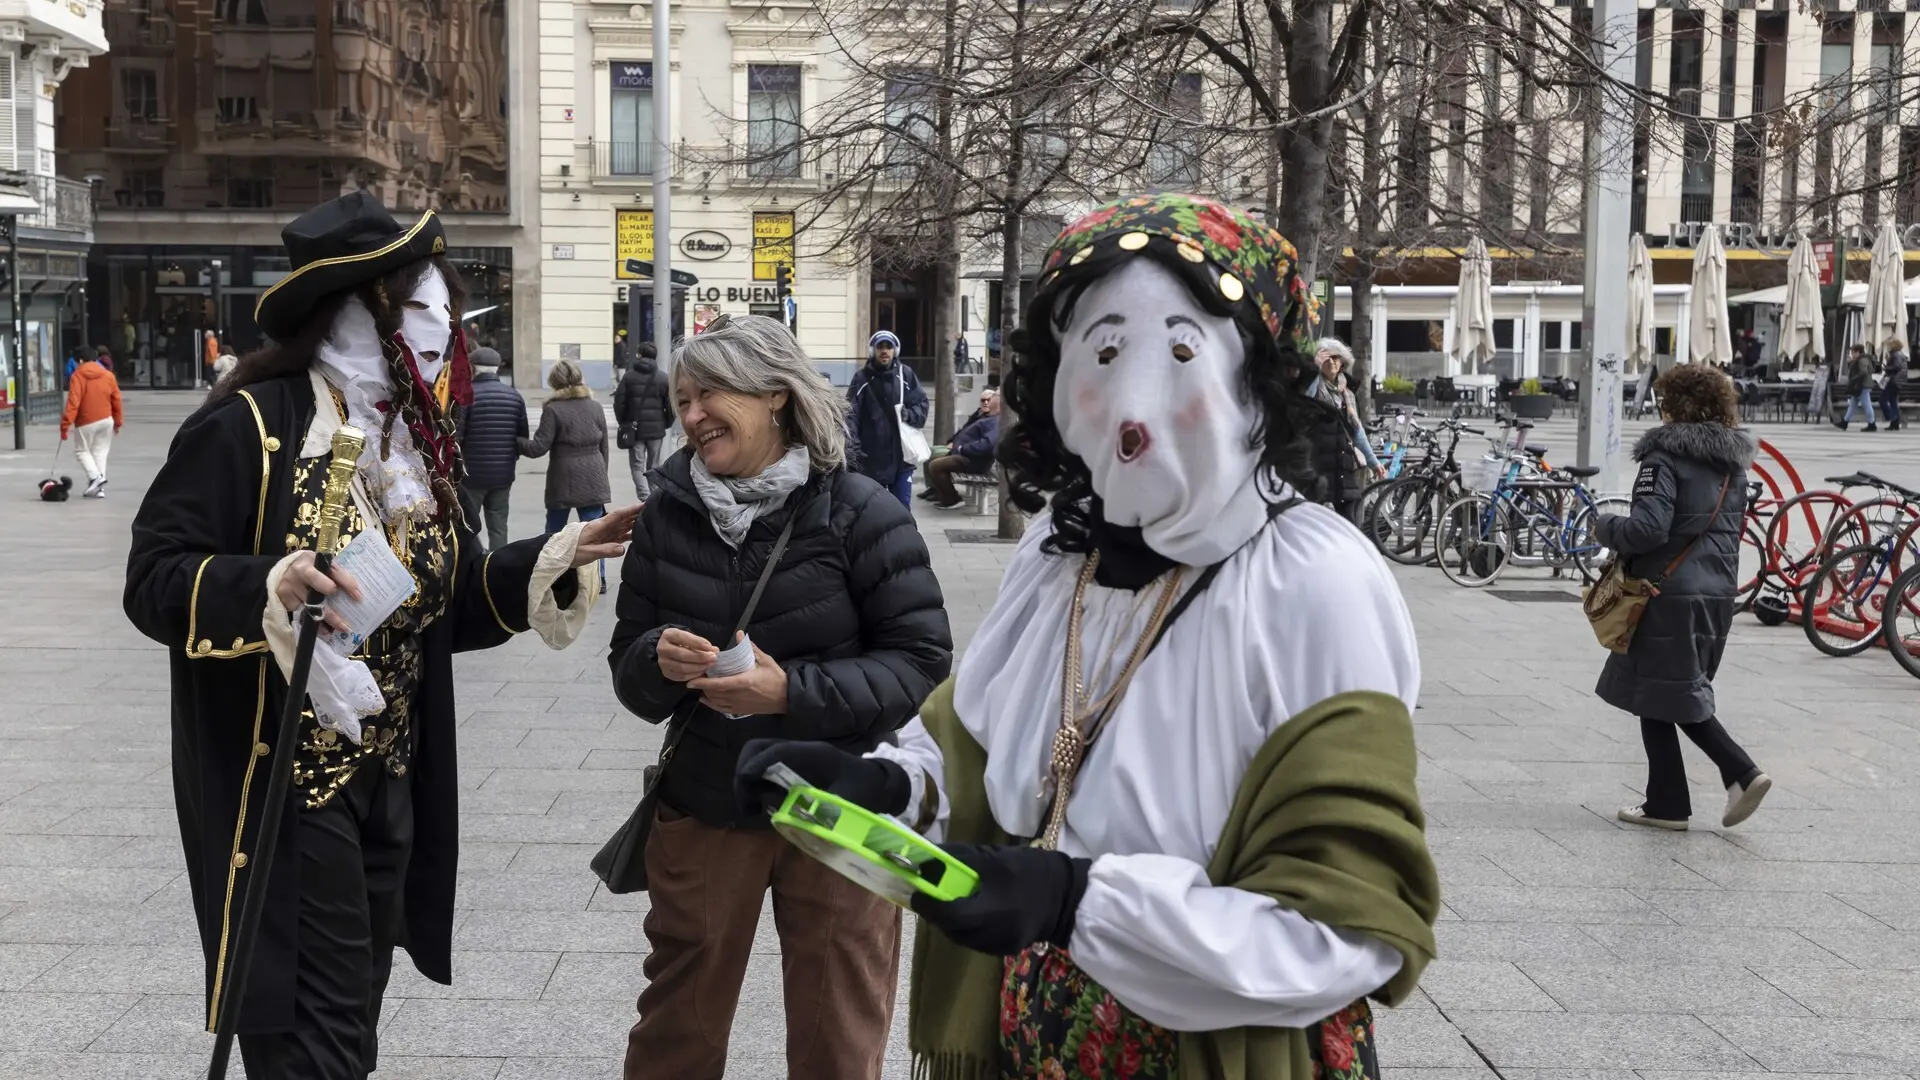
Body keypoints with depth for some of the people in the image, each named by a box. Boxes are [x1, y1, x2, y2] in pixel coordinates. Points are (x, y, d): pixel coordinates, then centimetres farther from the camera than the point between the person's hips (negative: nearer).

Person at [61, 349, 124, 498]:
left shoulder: (77, 376, -9)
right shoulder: (108, 375, 4)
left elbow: (73, 402, -15)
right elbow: (116, 399, 7)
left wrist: (65, 424, -14)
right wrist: (118, 421, 17)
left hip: (86, 422, -4)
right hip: (106, 420, 4)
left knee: (82, 450, 11)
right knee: (100, 452, 10)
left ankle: (95, 477, -11)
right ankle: (99, 488, 6)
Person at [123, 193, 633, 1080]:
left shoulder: (417, 441, 9)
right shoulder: (248, 425, -14)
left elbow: (448, 604, 11)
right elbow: (154, 579, -17)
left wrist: (555, 560, -2)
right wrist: (270, 586, -34)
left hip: (392, 784, 8)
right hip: (282, 790, -8)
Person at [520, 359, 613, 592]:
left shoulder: (553, 410, -10)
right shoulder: (595, 407, 4)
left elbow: (539, 447, -13)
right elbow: (603, 446, 9)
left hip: (563, 478, -3)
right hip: (593, 477, 3)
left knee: (554, 530, 13)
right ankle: (598, 578, 1)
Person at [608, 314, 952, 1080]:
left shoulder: (858, 513, -13)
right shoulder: (666, 513, -1)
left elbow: (922, 663, -14)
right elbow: (628, 673, 4)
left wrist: (792, 691, -26)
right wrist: (661, 661, -20)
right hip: (703, 809, 3)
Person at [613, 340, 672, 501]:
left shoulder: (629, 376, -4)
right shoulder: (663, 378, -4)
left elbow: (619, 403, -4)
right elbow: (670, 406, -5)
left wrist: (623, 423, 10)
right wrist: (665, 423, 11)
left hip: (634, 429, -1)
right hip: (656, 429, 1)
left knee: (637, 465, 2)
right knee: (653, 466, 14)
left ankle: (645, 497, -17)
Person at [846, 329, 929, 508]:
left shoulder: (906, 374, 2)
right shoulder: (862, 378, -4)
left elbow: (922, 403, 5)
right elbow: (850, 414, -9)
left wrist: (910, 415, -17)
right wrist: (853, 446, -19)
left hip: (901, 455, 1)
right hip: (872, 458, -1)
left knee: (902, 507, 5)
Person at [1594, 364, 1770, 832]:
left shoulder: (1664, 458, -13)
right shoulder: (1733, 464, 12)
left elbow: (1649, 528, -22)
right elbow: (1732, 526, 18)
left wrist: (1605, 527, -5)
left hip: (1670, 596, -8)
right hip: (1719, 594, 8)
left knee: (1656, 699, 4)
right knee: (1685, 696, 18)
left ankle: (1667, 804, 9)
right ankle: (1742, 772, 4)